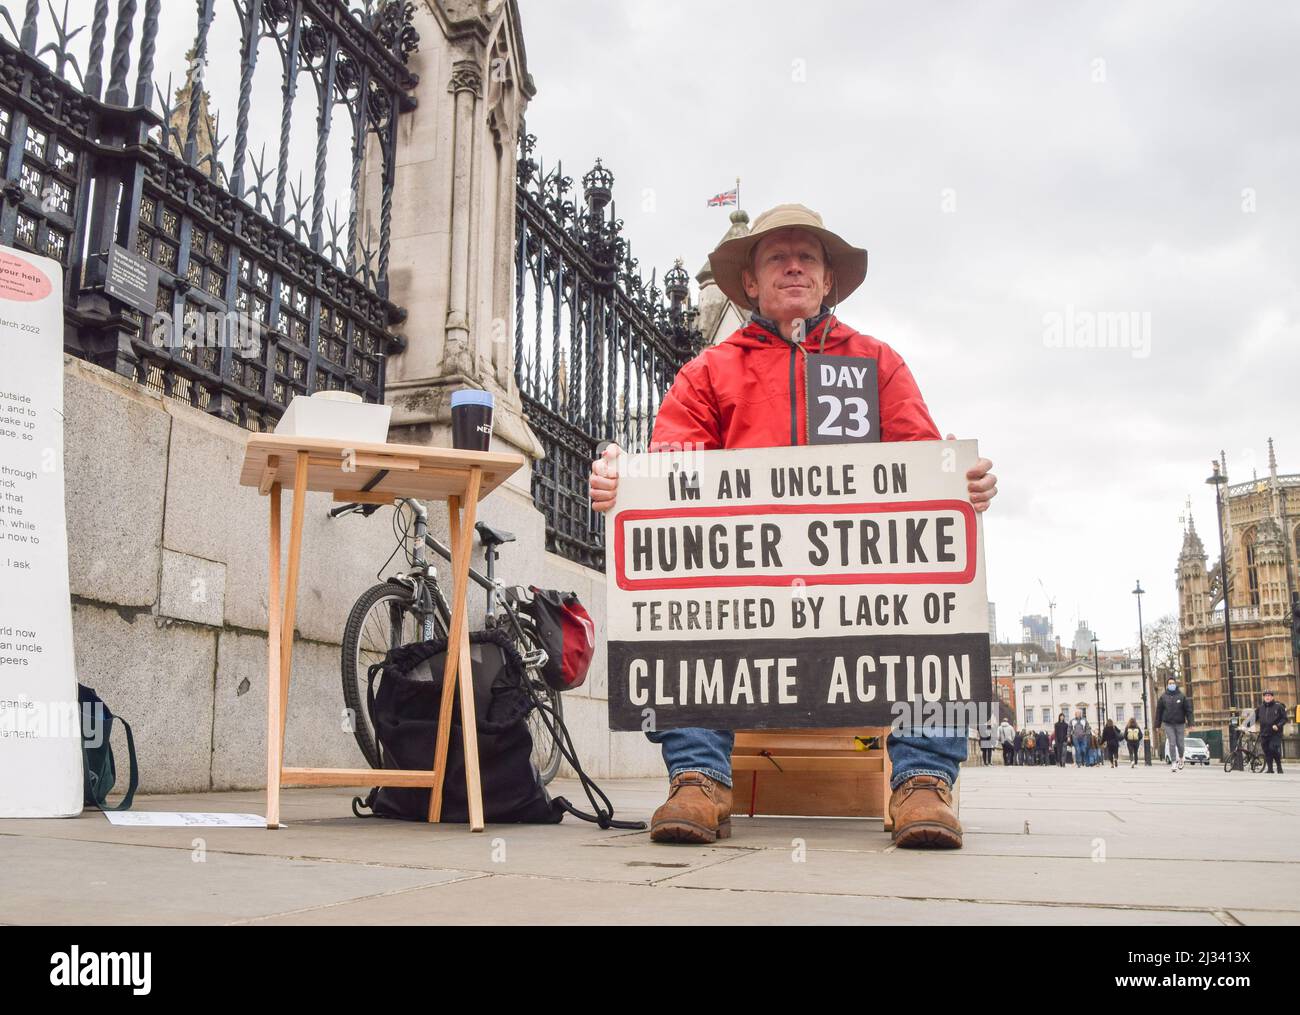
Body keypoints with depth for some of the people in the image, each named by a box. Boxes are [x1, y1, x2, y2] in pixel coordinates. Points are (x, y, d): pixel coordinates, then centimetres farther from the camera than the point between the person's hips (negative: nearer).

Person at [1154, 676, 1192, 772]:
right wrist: (1158, 724, 5)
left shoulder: (1182, 696, 3)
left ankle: (1180, 758, 31)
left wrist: (1190, 722, -7)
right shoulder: (1163, 697, 4)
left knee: (1180, 743, 4)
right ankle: (1173, 763, -3)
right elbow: (1159, 711, 7)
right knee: (1172, 743, -7)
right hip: (1168, 724, 0)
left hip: (1180, 723, 0)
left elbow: (1188, 709, 2)